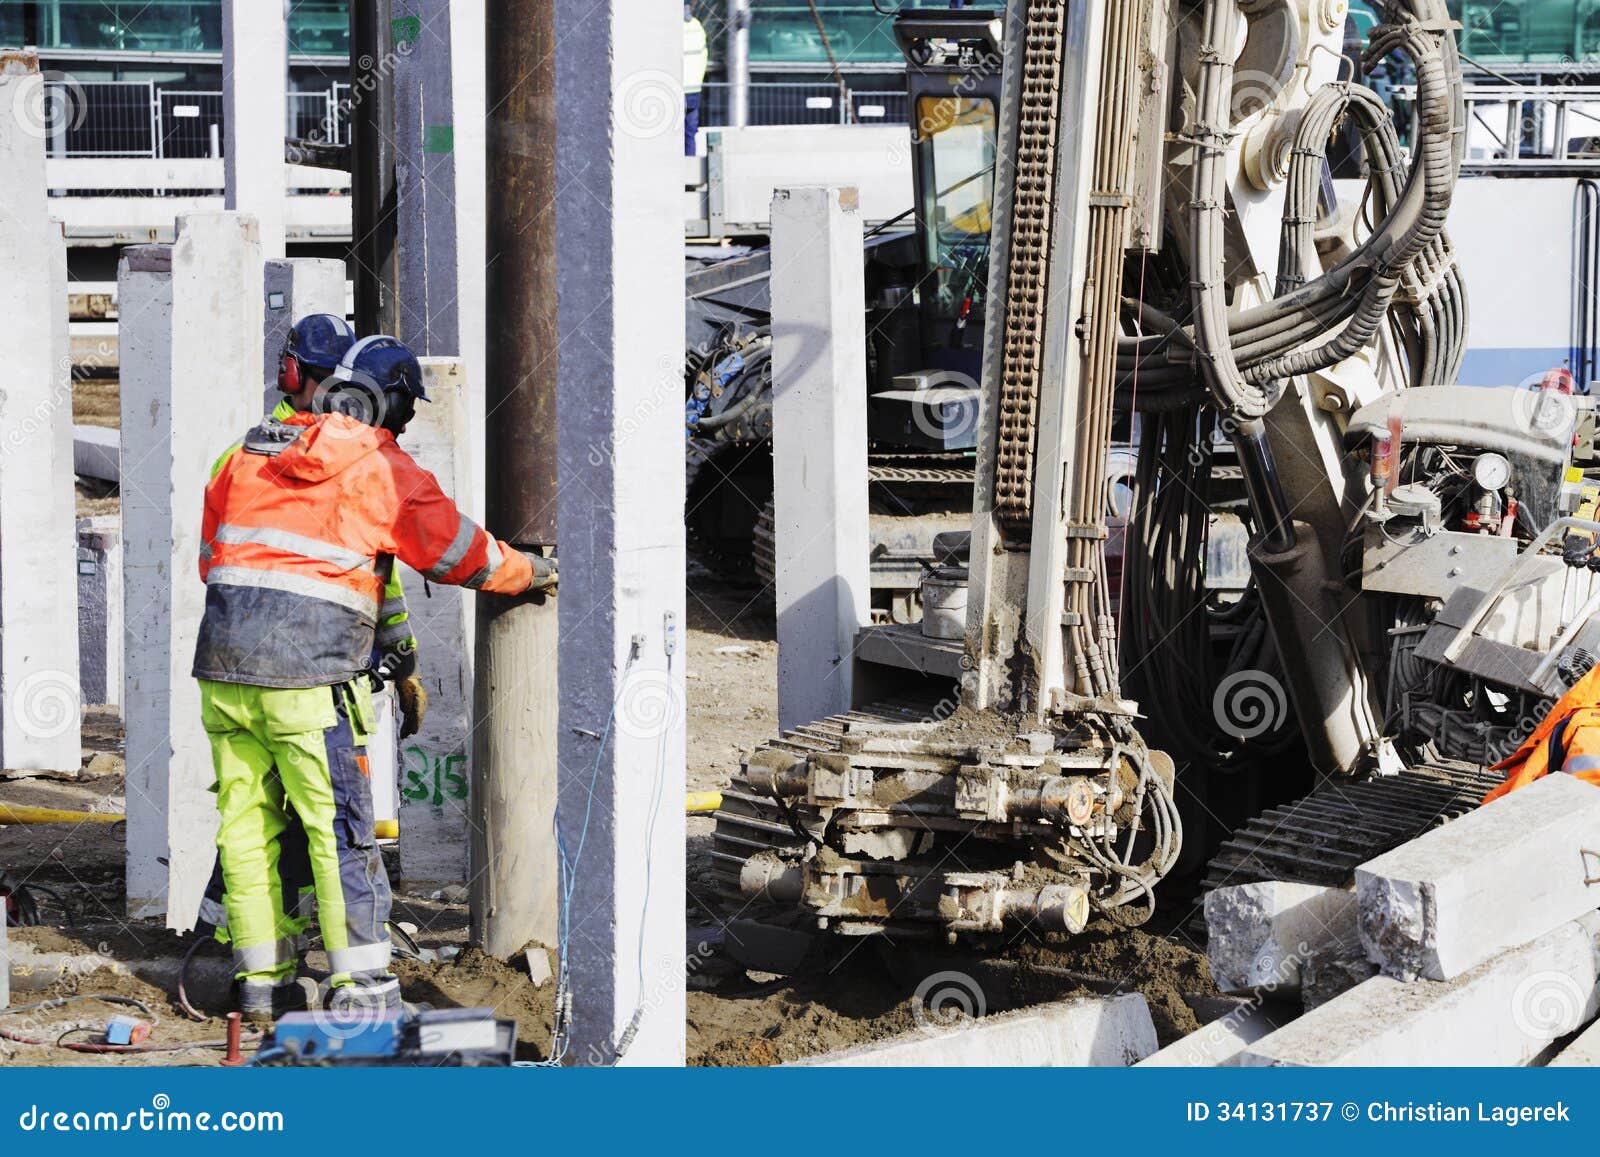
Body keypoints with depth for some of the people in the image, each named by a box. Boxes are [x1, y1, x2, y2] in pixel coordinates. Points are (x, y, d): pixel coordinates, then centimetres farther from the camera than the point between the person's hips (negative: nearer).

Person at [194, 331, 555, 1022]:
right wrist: (535, 574, 23)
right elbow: (460, 553, 7)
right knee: (340, 829, 0)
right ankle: (360, 986, -2)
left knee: (246, 825, 11)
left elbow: (209, 553, 24)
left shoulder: (248, 454, 16)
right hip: (309, 670, -5)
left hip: (222, 660, 6)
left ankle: (262, 980, 16)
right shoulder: (384, 468, 0)